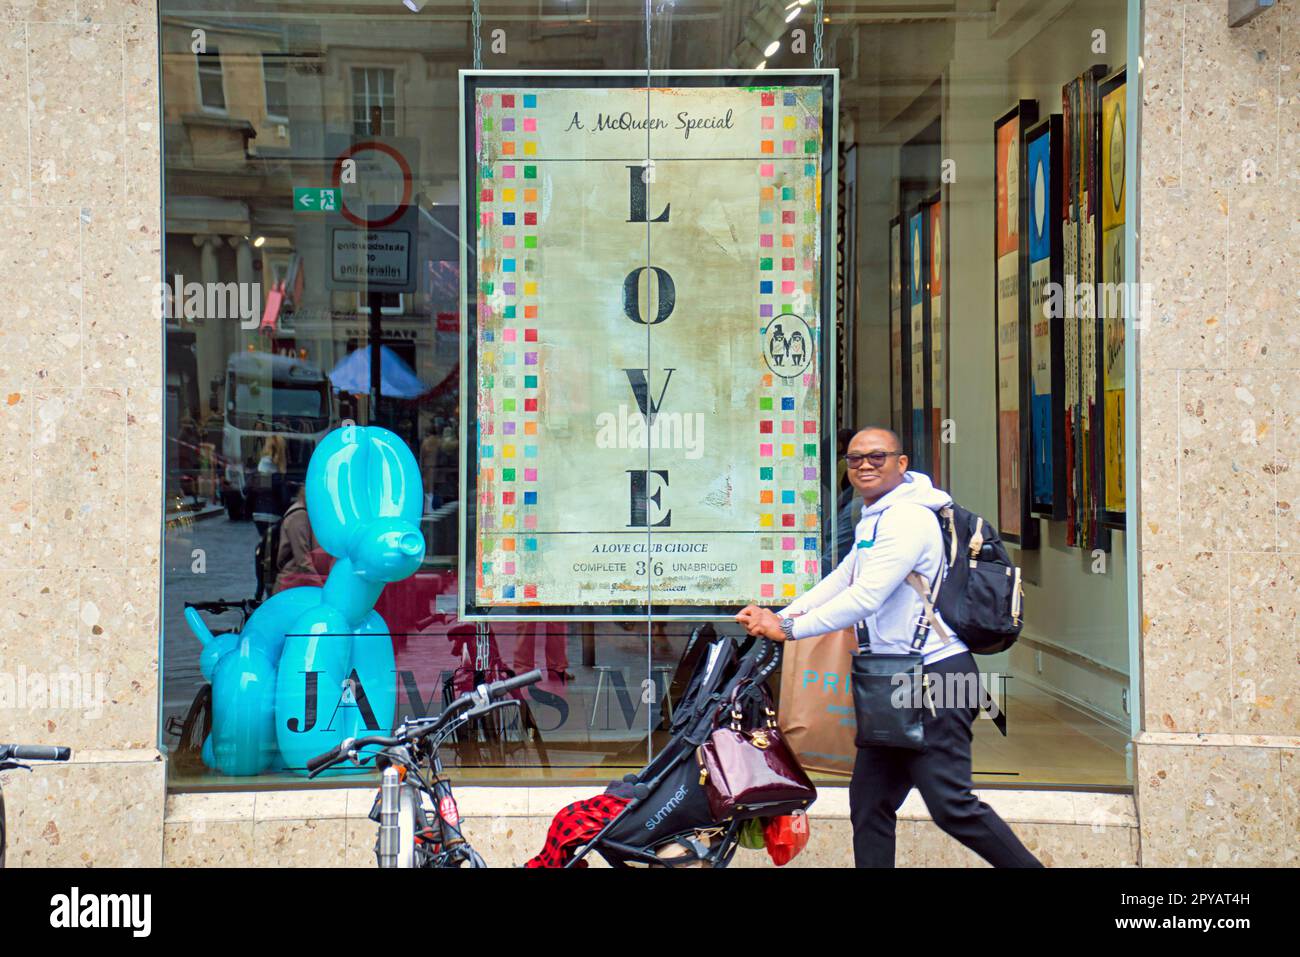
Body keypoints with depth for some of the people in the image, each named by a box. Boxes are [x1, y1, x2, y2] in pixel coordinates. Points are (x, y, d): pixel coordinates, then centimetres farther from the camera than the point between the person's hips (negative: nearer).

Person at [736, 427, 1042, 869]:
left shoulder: (908, 518, -16)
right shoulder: (875, 519, 18)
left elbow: (865, 598, -22)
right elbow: (840, 581, 19)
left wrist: (789, 629, -18)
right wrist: (780, 616, 5)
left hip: (935, 676, -10)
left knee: (951, 805, -10)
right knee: (870, 802, 9)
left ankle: (1027, 866, 1)